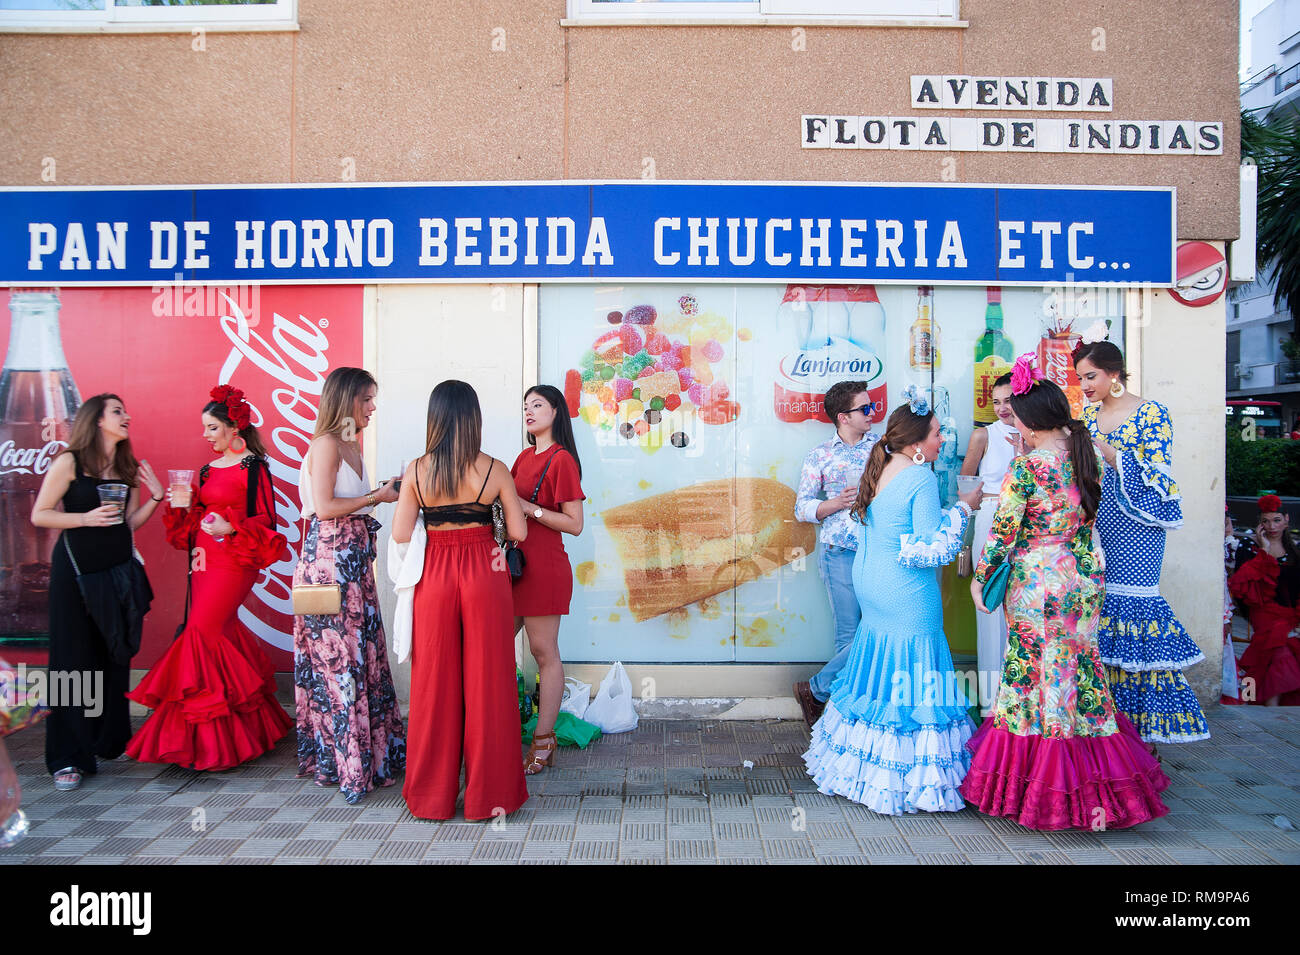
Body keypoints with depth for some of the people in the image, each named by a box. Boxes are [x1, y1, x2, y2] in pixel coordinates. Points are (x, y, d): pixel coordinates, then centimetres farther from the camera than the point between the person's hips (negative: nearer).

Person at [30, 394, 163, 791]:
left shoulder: (128, 468, 11)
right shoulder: (69, 463, -4)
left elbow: (130, 523, 12)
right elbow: (40, 515, -5)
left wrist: (155, 497, -1)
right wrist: (87, 518, -17)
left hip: (119, 568, 5)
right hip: (76, 569, -5)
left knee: (116, 656, 9)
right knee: (74, 659, -4)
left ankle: (110, 741, 24)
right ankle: (68, 757, 2)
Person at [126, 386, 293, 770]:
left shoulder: (253, 467, -6)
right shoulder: (207, 470, 16)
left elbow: (266, 521, -9)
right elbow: (199, 520, 20)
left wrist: (230, 529, -23)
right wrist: (181, 506, 1)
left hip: (234, 562, -8)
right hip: (205, 561, 8)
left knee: (202, 633, -13)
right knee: (221, 635, 6)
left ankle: (206, 741, -4)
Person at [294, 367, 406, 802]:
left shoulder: (350, 444, 16)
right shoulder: (326, 444, -10)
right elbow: (325, 507, -17)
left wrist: (380, 492, 7)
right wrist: (376, 496, -9)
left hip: (353, 557, 9)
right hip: (330, 557, -9)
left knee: (361, 651, 11)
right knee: (340, 656, -4)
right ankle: (347, 761, 5)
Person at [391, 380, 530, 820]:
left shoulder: (416, 471, -4)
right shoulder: (494, 469, -7)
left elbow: (401, 535, -5)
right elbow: (518, 532, -5)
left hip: (434, 576, 2)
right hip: (484, 573, -1)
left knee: (435, 681, 12)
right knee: (486, 681, 7)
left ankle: (433, 793, 22)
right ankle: (488, 792, 17)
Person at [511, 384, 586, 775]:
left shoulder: (562, 459, -9)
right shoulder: (526, 455, 14)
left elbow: (575, 523, -13)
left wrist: (528, 508, -17)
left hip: (544, 567, -8)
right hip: (514, 562, 8)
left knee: (544, 652, 0)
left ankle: (543, 741, 10)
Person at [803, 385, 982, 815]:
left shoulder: (876, 471, 7)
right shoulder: (921, 479, -18)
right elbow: (931, 550, -19)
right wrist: (963, 508, -9)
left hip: (870, 585, 9)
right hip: (908, 599, -8)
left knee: (876, 675, 18)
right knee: (908, 679, 1)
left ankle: (860, 766, 28)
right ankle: (910, 777, 12)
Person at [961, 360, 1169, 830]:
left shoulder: (1024, 467, -17)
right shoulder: (1089, 456, 2)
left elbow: (1003, 533, -15)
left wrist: (979, 577, 0)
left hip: (1035, 583, -6)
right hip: (1083, 578, 6)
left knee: (1032, 675, 5)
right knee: (1081, 669, 15)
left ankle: (1031, 785, 17)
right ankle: (1093, 784, 23)